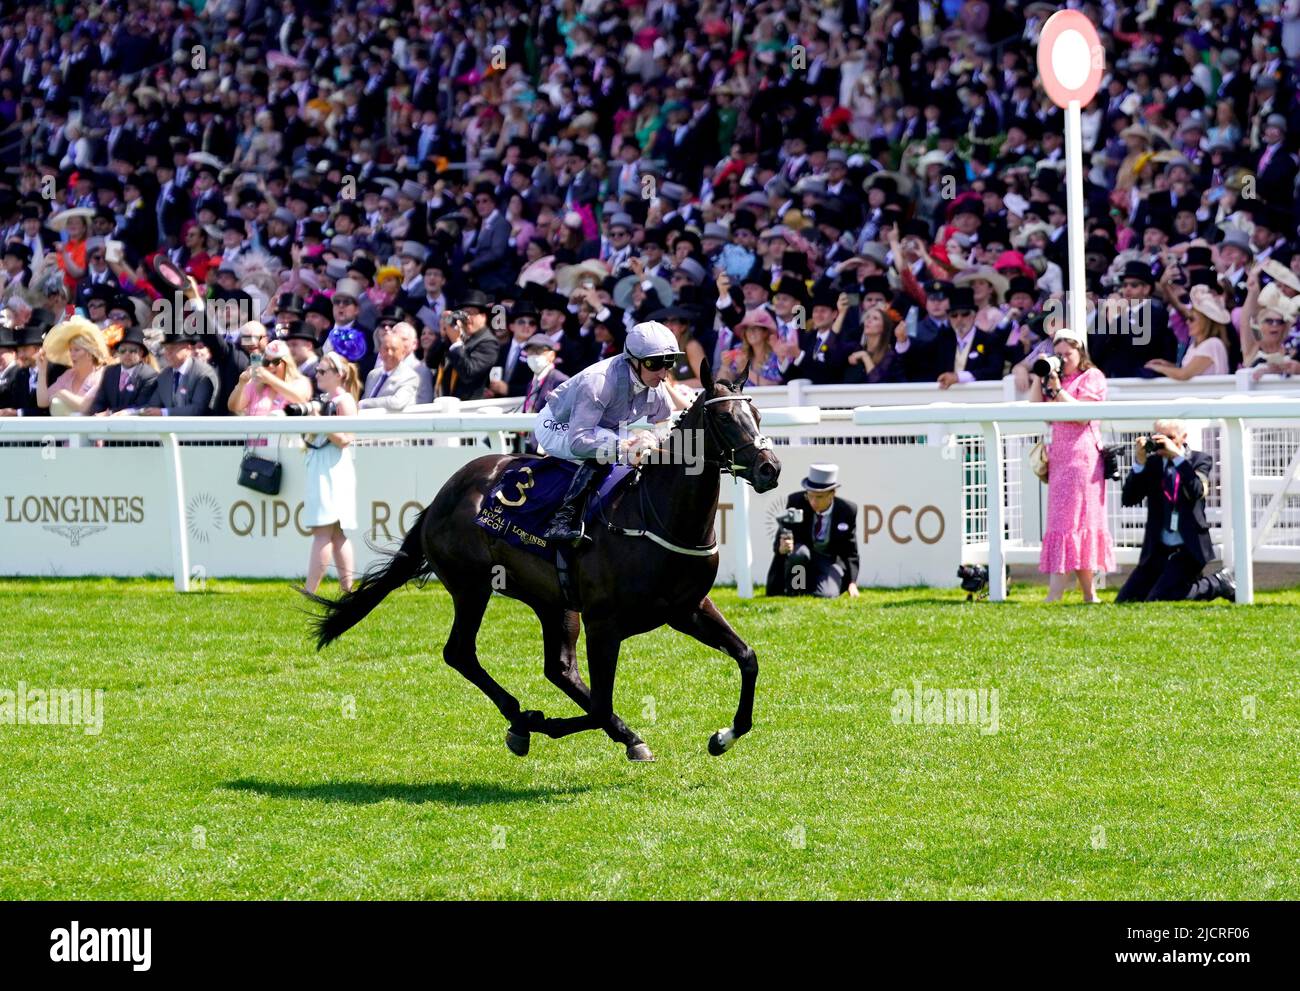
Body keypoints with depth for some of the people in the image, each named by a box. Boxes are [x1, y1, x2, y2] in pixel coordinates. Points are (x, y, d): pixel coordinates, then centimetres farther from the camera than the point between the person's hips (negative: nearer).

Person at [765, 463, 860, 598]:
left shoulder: (848, 510, -14)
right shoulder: (796, 501, -18)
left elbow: (850, 551, -5)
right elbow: (780, 539, -14)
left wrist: (852, 583, -17)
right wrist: (782, 548, -39)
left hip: (830, 561, 1)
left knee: (826, 595, -27)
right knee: (800, 552, -37)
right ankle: (790, 591, -8)